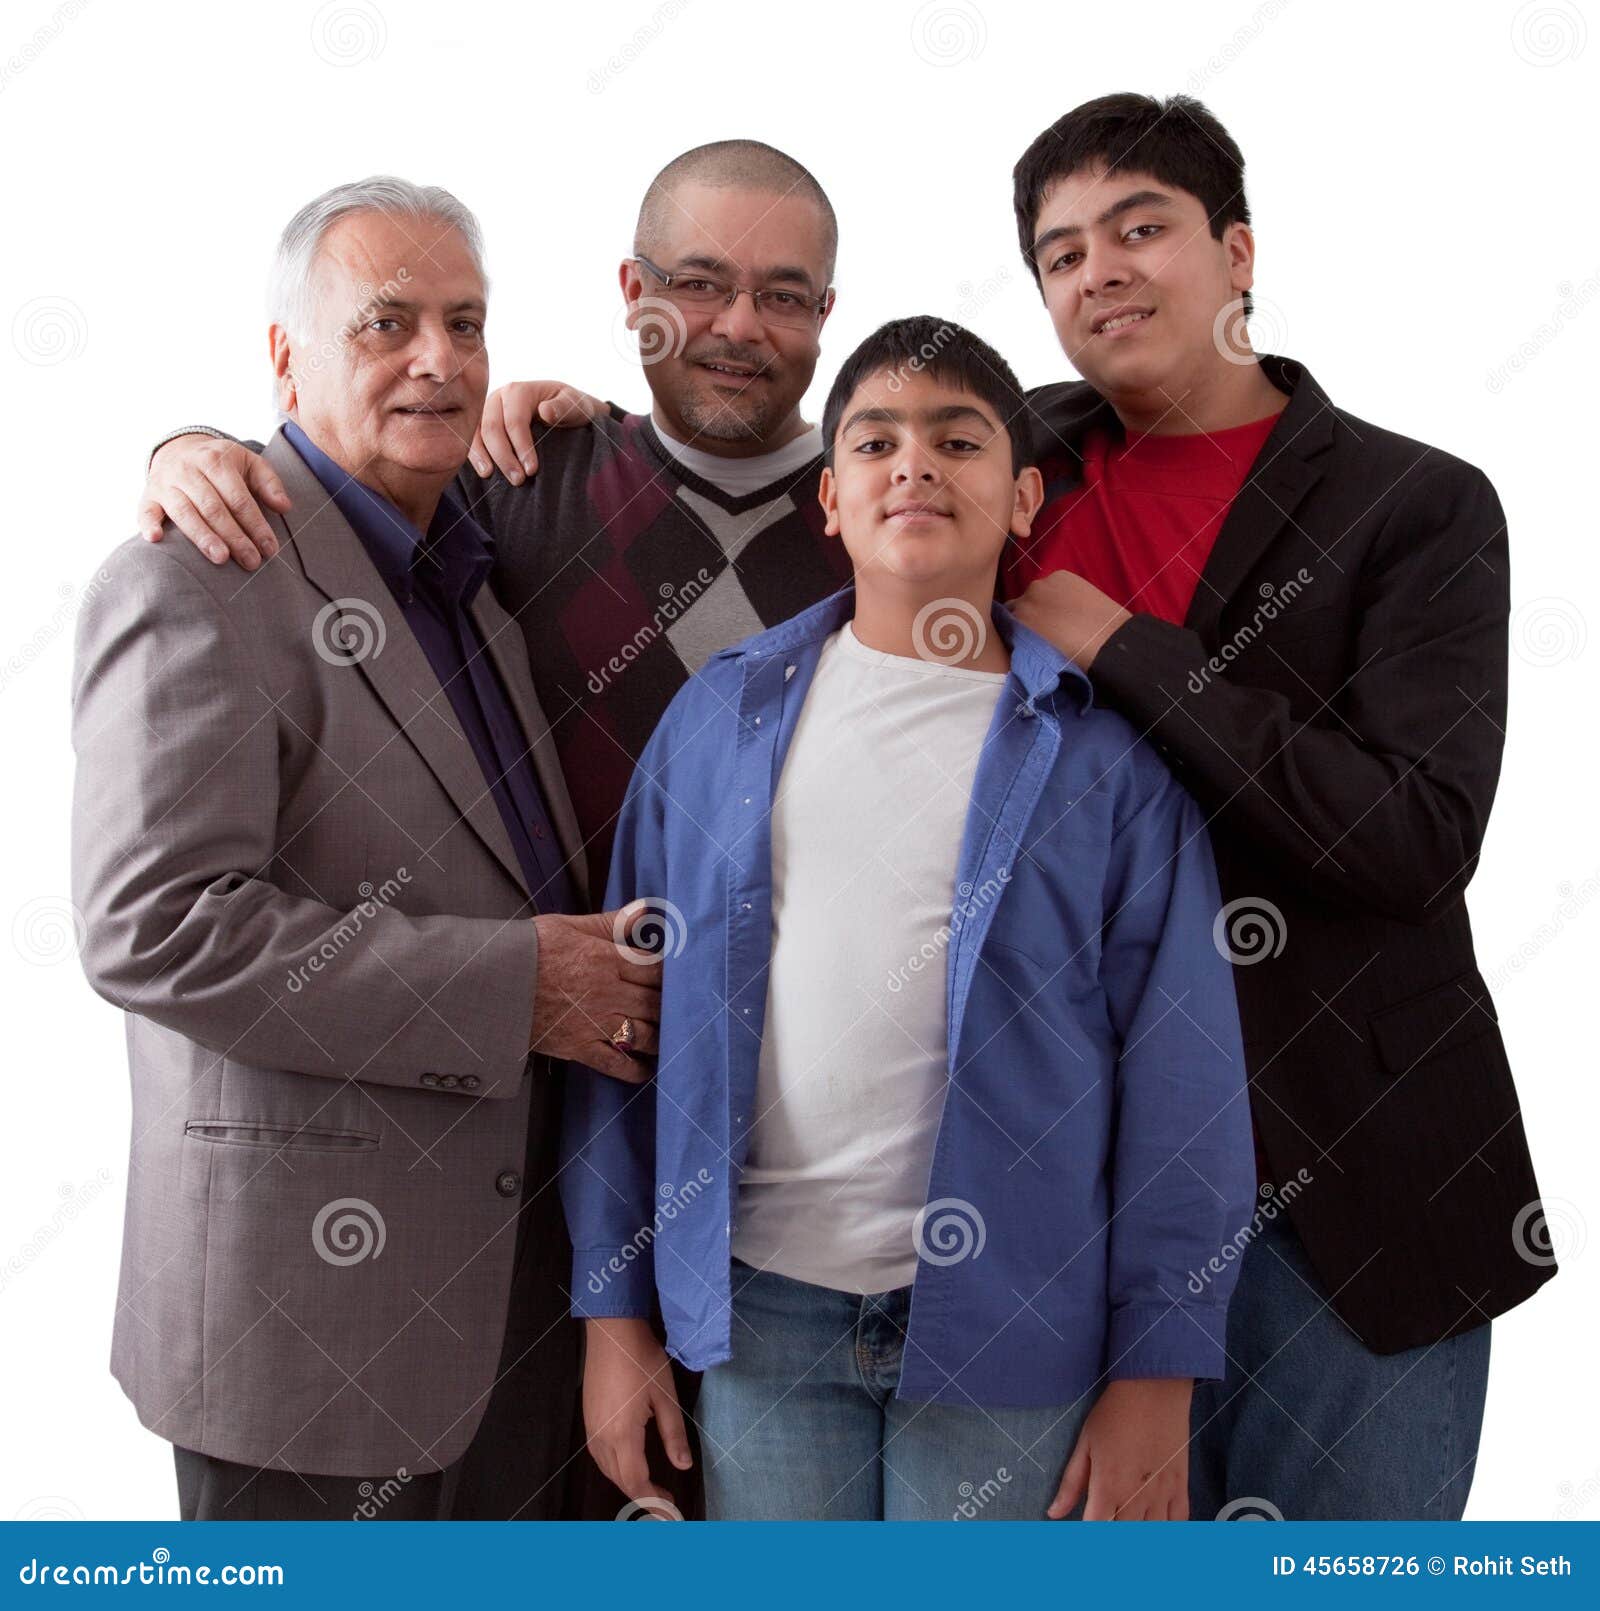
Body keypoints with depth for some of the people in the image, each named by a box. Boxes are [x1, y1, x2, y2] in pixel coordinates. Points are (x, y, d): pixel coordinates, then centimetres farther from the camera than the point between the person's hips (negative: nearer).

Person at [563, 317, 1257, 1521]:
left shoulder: (1107, 752, -2)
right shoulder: (721, 712, 5)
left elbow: (1182, 1079, -3)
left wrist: (1159, 1372, -5)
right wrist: (615, 1309, 4)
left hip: (1005, 1326, -1)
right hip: (760, 1309, 2)